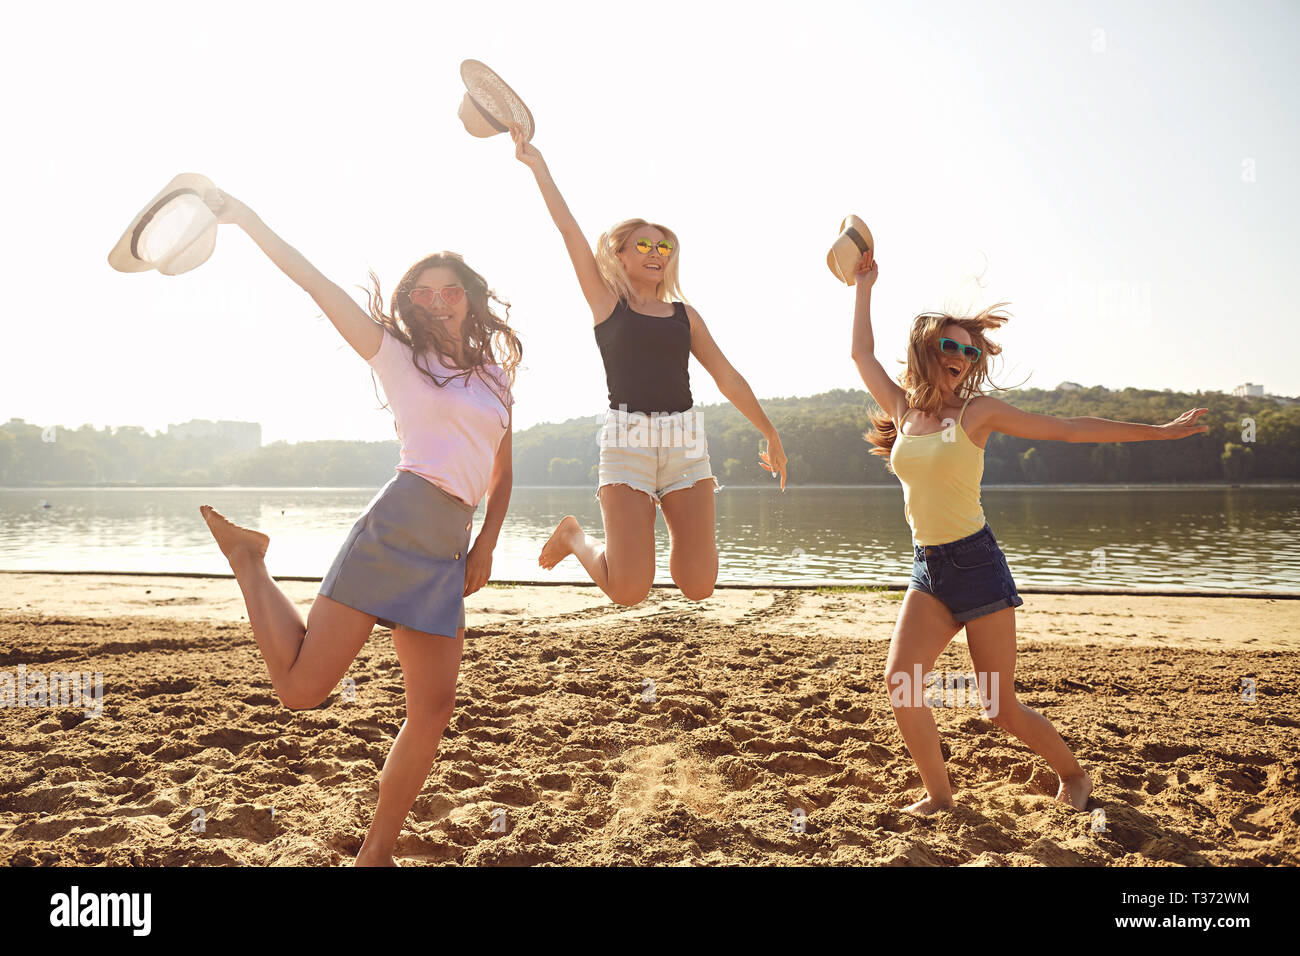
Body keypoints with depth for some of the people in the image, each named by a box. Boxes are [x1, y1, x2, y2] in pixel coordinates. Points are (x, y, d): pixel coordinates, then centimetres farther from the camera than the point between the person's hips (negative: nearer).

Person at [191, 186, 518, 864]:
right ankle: (248, 560, 15)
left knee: (433, 708, 2)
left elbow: (502, 475, 24)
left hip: (447, 552, 5)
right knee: (300, 688, -9)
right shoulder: (397, 353, 7)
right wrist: (243, 216, -2)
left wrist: (486, 545, 11)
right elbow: (313, 281, 2)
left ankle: (376, 853, 17)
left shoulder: (495, 376, 20)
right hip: (397, 525, -5)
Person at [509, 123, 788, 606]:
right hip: (627, 438, -3)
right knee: (629, 590, -11)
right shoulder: (606, 302, 8)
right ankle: (575, 536, 21)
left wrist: (770, 434, 22)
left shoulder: (683, 314, 17)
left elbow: (728, 378, 19)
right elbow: (568, 228, 3)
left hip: (686, 439, 3)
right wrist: (538, 166, 3)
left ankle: (674, 521, 31)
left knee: (698, 586, -3)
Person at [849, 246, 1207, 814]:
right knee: (899, 681, -15)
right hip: (926, 569, 4)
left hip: (976, 564, -4)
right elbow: (862, 352, 18)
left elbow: (1071, 430, 2)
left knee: (1000, 708, 0)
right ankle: (938, 794, 2)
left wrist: (1160, 431, 4)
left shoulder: (977, 411, -3)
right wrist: (864, 288, 21)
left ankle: (1073, 774, 27)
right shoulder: (903, 410, 8)